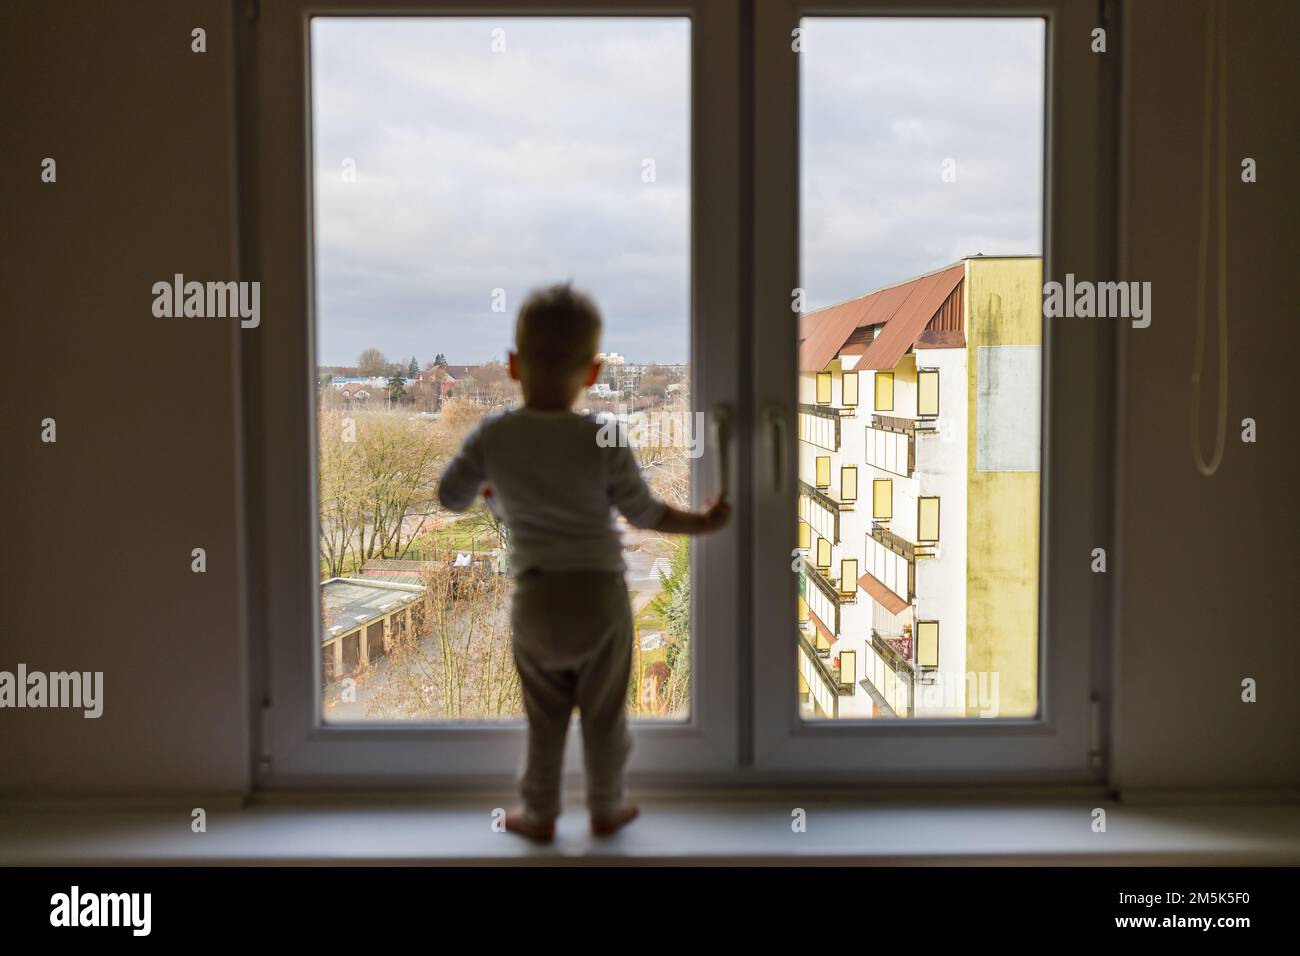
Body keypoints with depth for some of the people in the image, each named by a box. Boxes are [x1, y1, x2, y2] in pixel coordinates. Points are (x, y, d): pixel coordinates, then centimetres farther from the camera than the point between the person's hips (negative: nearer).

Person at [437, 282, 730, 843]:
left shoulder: (493, 436, -9)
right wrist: (702, 523, 10)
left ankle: (539, 814, 27)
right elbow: (643, 513, -6)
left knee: (544, 718, 17)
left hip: (535, 598, 1)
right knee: (603, 714, 15)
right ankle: (607, 808, 30)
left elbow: (450, 498, 1)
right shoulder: (605, 440, -14)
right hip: (600, 594, -1)